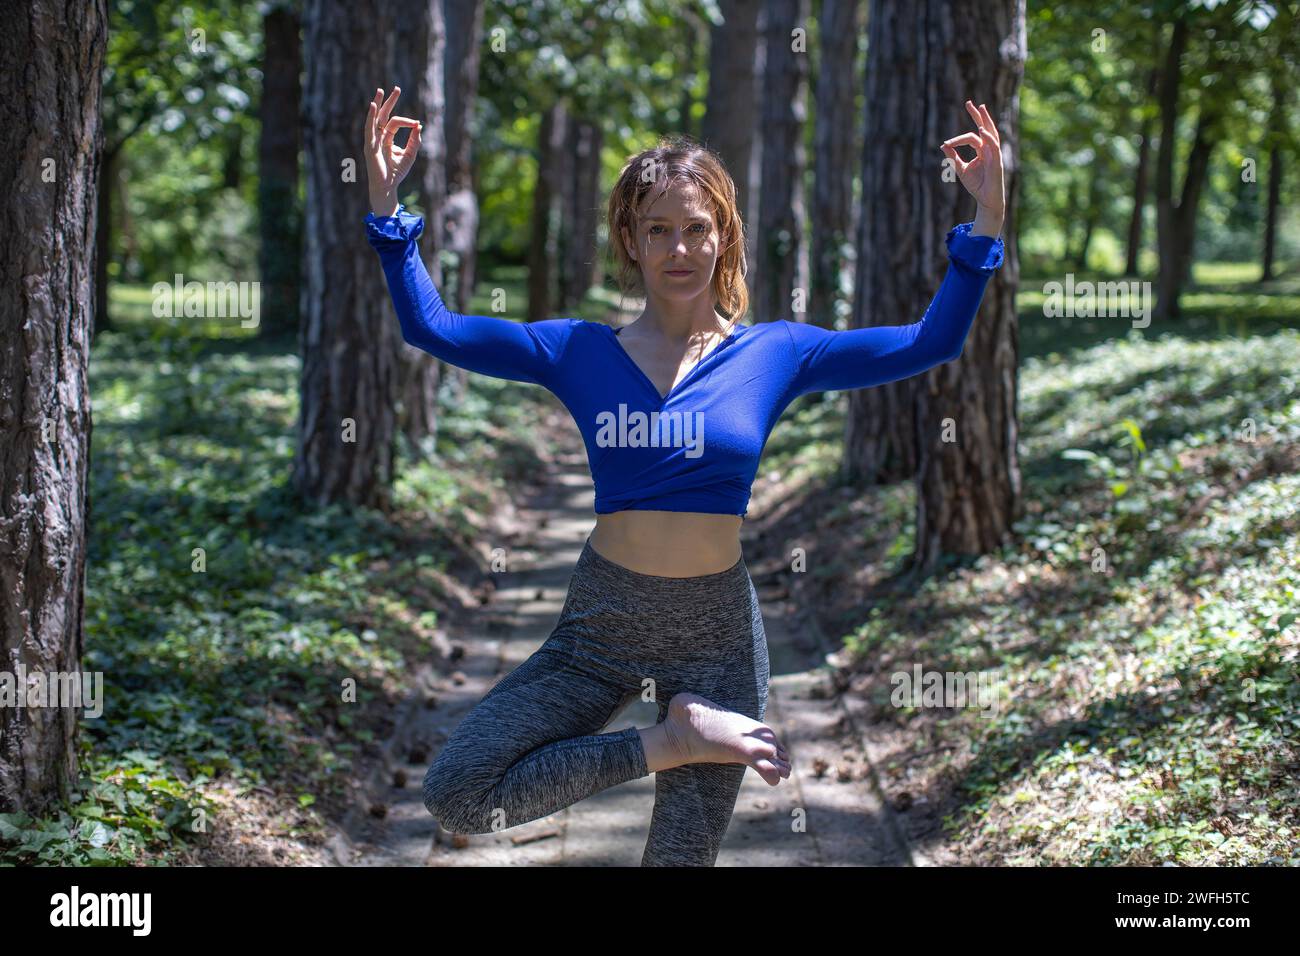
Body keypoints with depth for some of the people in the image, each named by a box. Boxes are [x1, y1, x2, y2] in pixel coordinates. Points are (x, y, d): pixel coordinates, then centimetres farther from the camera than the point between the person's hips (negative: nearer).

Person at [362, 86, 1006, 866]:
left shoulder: (774, 353, 0)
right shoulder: (580, 353, 1)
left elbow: (931, 343, -5)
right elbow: (431, 328, -1)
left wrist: (986, 220, -14)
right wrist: (387, 208, -11)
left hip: (717, 632, -1)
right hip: (600, 625, 1)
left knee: (681, 856, 6)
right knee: (456, 794, -15)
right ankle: (674, 738, -2)